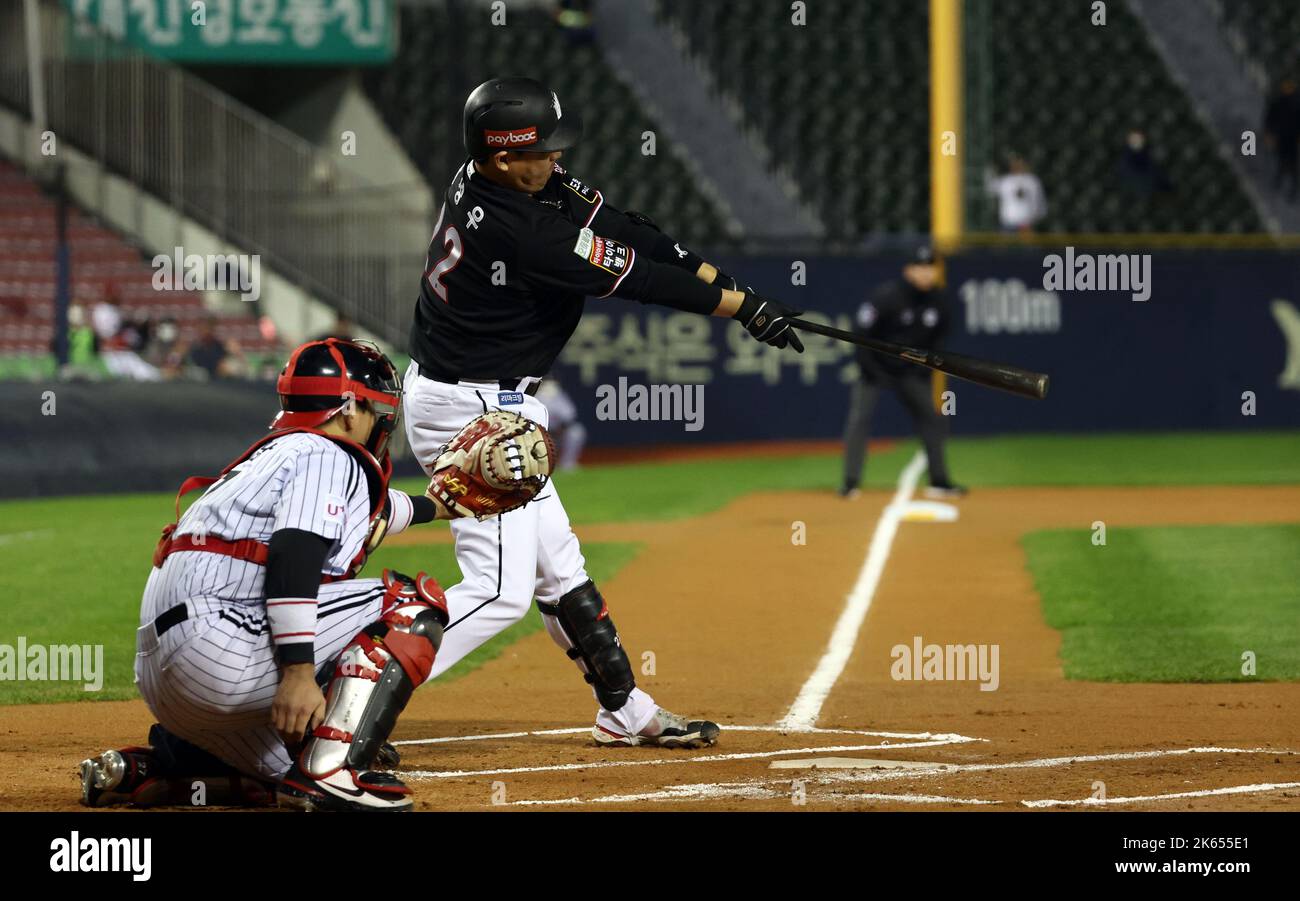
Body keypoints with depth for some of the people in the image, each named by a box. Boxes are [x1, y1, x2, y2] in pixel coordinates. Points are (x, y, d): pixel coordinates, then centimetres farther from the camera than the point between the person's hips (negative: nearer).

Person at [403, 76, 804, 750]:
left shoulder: (490, 180, 0)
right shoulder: (516, 231, -28)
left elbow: (627, 234, -1)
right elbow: (637, 279, -20)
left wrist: (727, 288, -6)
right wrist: (745, 308, -10)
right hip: (476, 414, -10)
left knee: (557, 565, 17)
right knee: (500, 589, -11)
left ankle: (626, 712, 27)